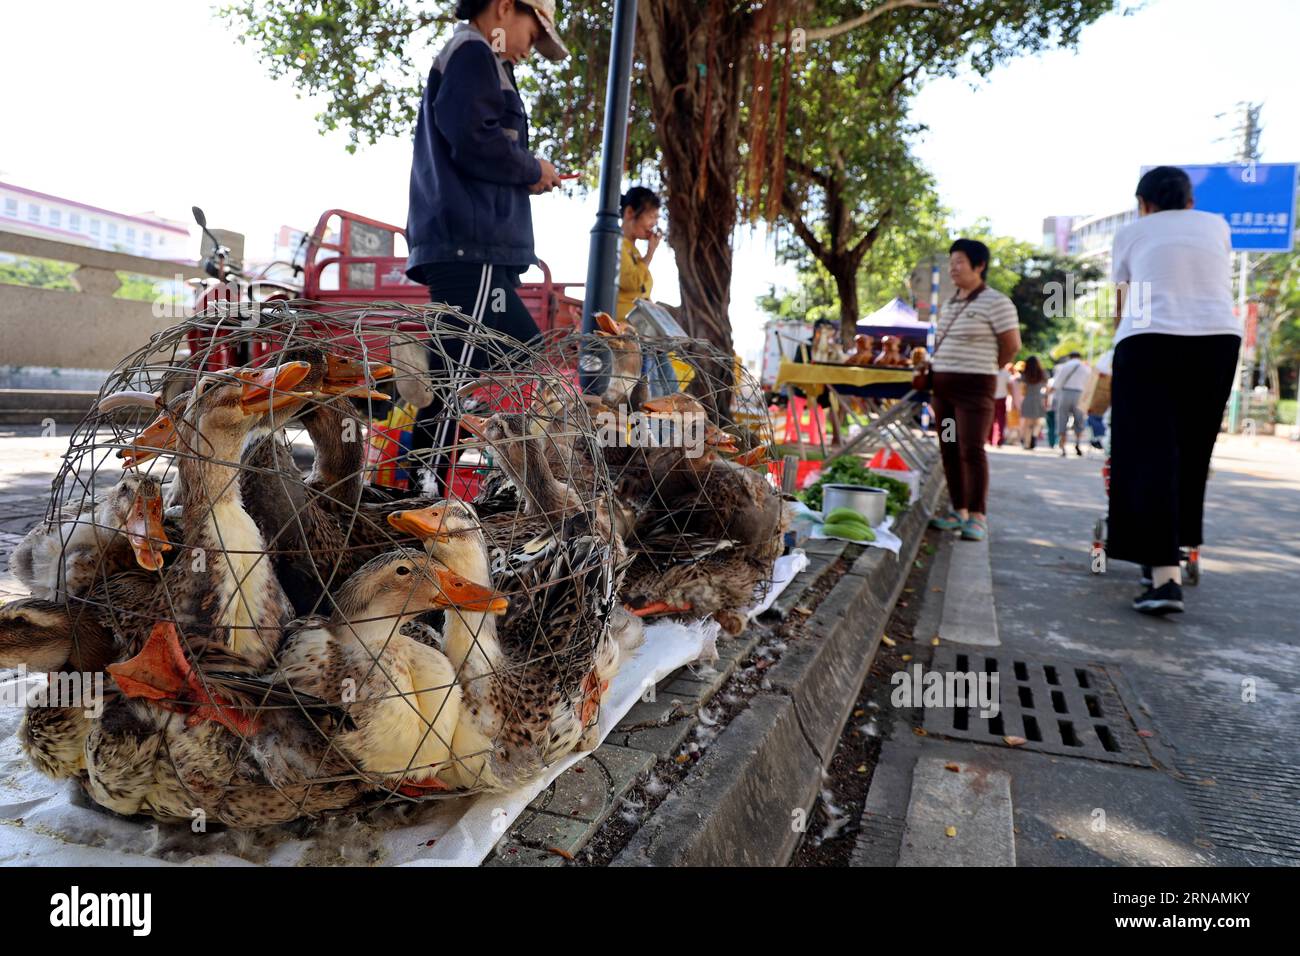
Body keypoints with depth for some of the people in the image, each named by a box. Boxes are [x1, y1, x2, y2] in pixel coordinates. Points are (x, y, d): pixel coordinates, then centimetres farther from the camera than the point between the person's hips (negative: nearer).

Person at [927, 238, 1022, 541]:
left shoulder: (995, 302, -6)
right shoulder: (949, 304, 16)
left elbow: (1012, 345, -4)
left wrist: (986, 368, 5)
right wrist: (934, 370, 11)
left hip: (974, 386, -7)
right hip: (942, 383, 8)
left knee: (971, 450, -11)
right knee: (949, 450, 8)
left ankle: (977, 517, -6)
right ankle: (958, 511, 16)